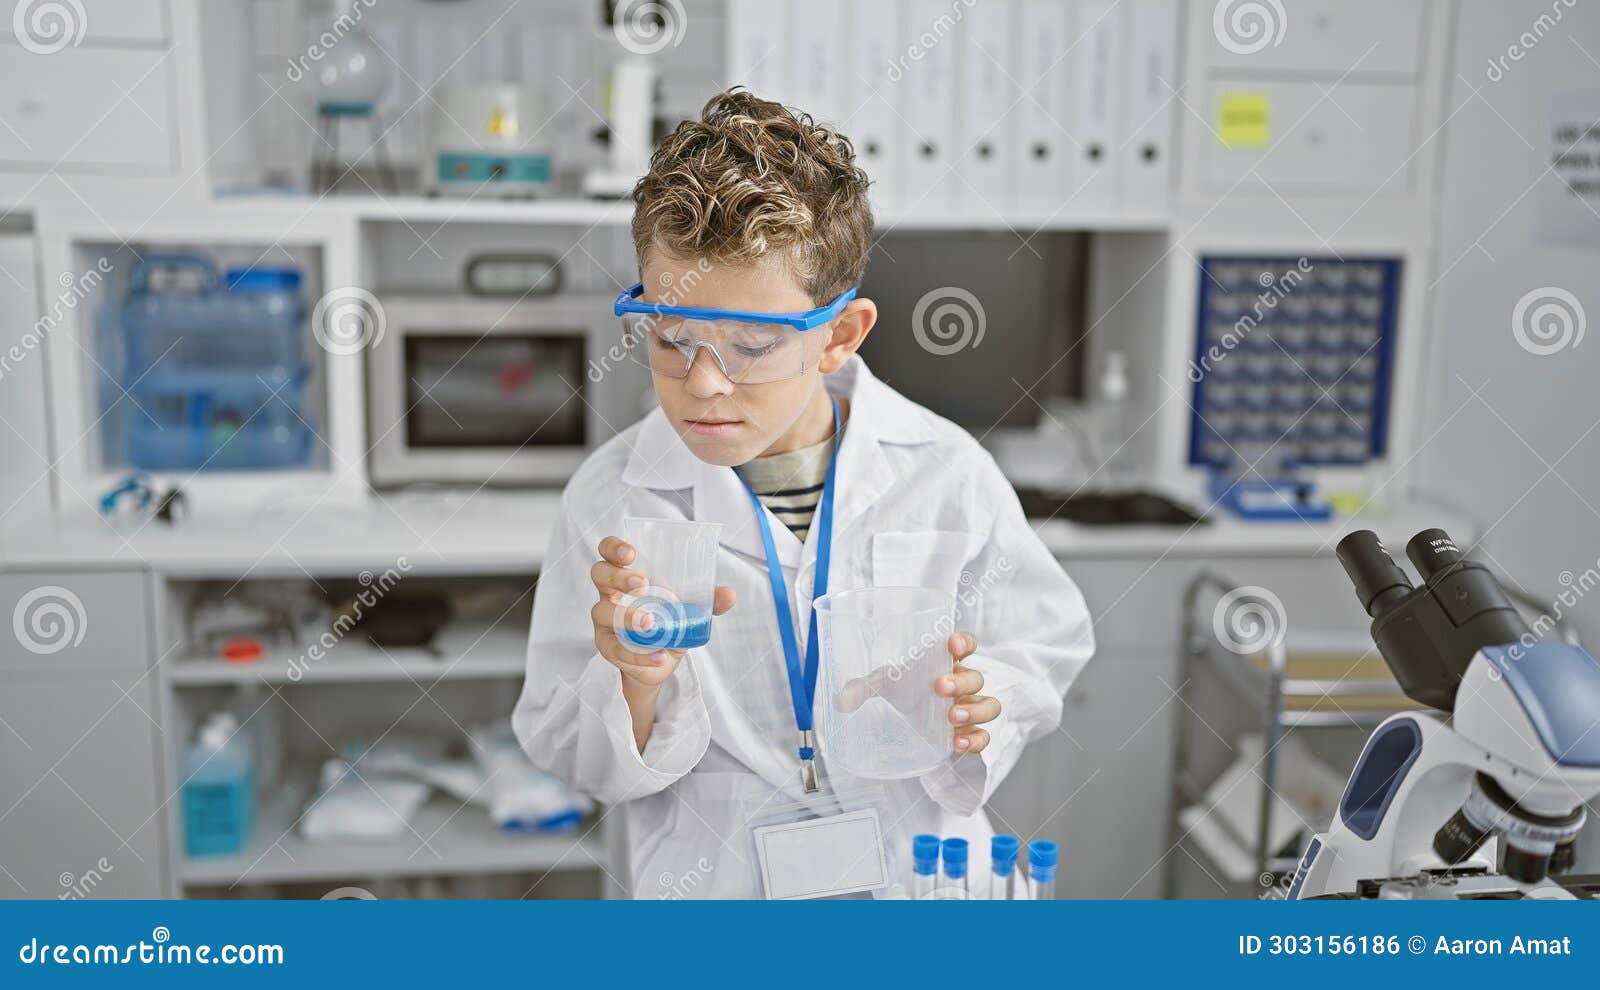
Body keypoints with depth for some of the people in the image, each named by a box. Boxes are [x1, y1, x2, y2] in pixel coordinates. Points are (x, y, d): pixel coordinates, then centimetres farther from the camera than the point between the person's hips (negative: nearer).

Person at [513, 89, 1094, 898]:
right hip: (709, 880, 0)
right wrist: (638, 686, -19)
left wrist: (972, 709, -11)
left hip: (919, 866, 1)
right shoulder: (612, 498, -7)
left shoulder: (944, 473, -5)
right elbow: (570, 756, 0)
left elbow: (1042, 648, 7)